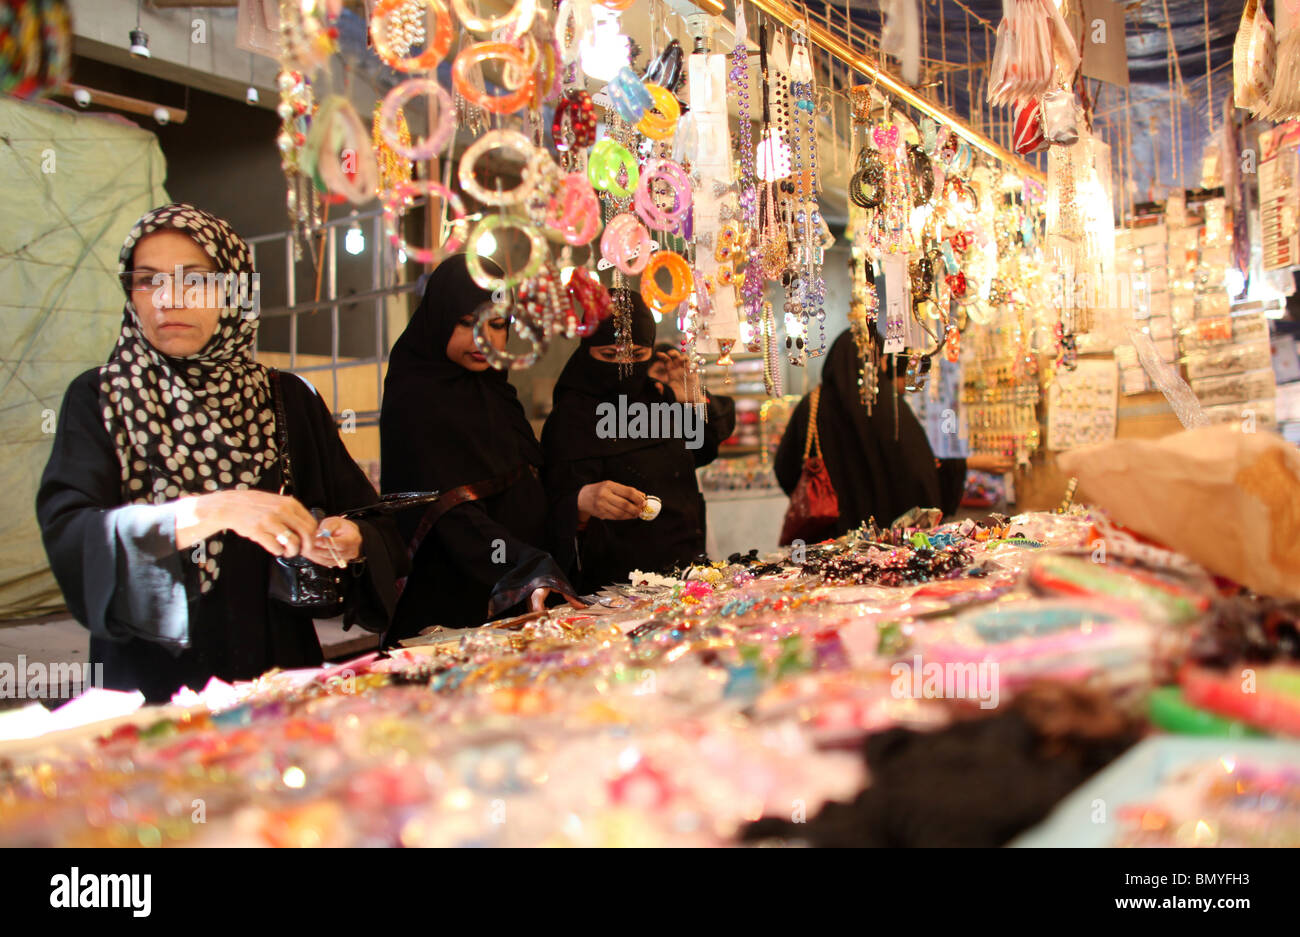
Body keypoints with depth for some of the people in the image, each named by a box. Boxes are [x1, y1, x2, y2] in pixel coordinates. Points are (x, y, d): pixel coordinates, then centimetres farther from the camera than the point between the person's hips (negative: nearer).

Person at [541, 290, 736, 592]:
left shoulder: (655, 394, 12)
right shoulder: (571, 418, -8)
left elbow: (705, 450, 26)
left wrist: (692, 400, 7)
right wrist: (584, 502, -39)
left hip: (688, 565, 8)